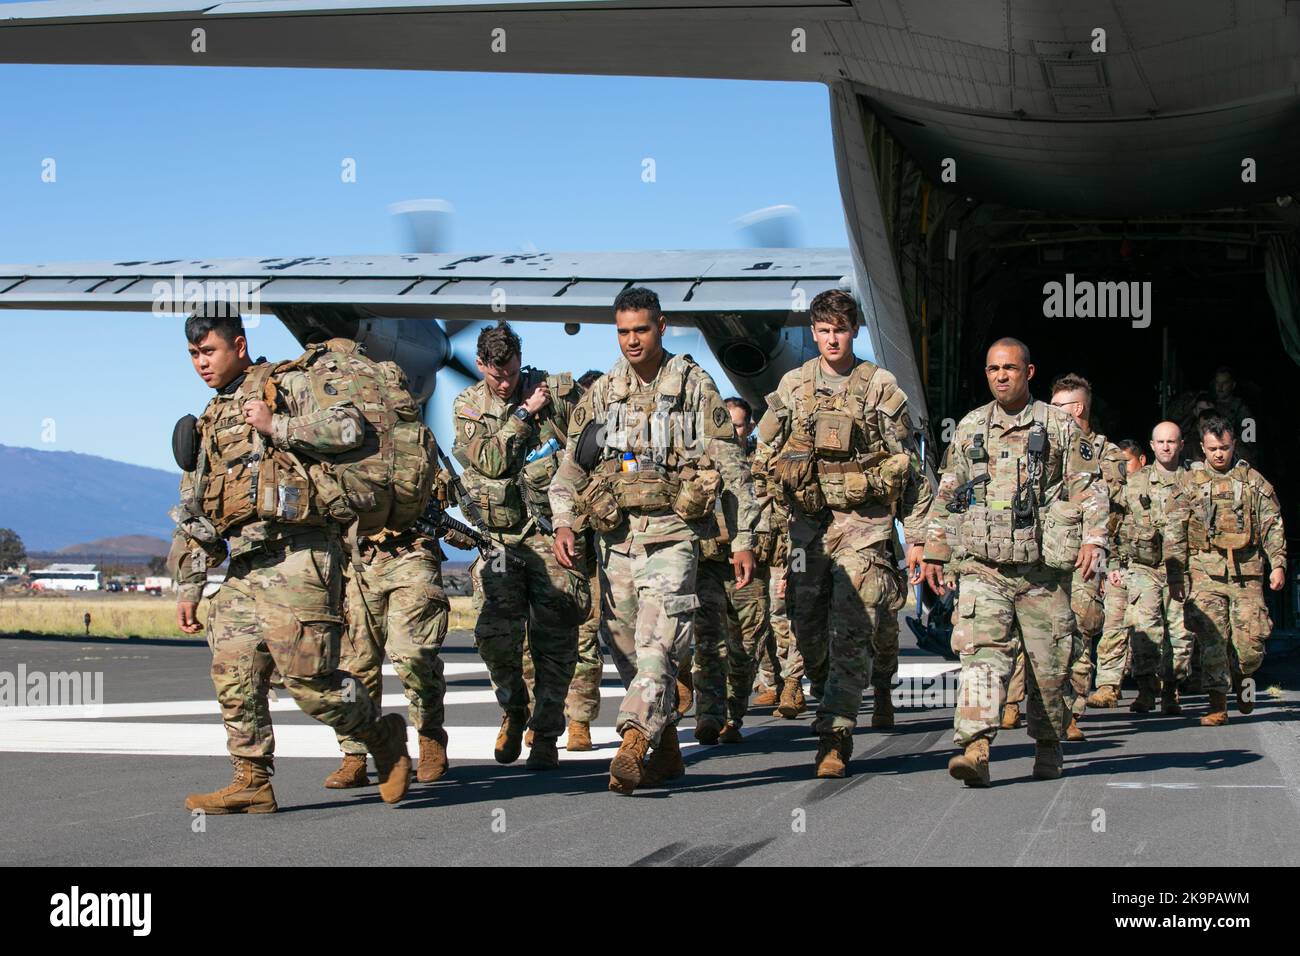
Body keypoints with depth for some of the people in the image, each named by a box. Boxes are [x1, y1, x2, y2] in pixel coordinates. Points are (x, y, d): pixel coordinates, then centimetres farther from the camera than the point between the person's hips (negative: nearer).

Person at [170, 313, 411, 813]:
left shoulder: (289, 386, 3)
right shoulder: (210, 424, 24)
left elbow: (349, 427, -12)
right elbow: (192, 515, 24)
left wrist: (276, 426, -11)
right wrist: (188, 585, 19)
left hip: (297, 559, -8)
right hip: (243, 568, 8)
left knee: (308, 679, -10)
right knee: (234, 677, 1)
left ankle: (383, 736, 11)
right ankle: (252, 783, 7)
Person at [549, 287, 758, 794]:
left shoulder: (694, 386, 2)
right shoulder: (602, 394, 13)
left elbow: (731, 465, 1)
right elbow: (571, 464, 12)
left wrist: (743, 538, -3)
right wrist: (563, 522, -4)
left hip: (671, 535, -5)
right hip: (614, 537, 5)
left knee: (656, 648, -17)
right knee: (626, 652, 8)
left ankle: (631, 748, -28)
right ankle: (667, 751, 19)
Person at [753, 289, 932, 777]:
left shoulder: (880, 387, 2)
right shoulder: (792, 387, 10)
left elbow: (909, 467, 3)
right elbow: (764, 457, 14)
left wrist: (917, 535, -1)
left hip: (863, 522, -3)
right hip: (806, 522, 4)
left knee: (851, 632, -10)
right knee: (807, 629, 5)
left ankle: (835, 733, -9)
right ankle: (833, 705, 27)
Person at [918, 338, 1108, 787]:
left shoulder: (1060, 425, 6)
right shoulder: (970, 428, 14)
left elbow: (1089, 488, 3)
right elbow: (947, 496, 19)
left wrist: (1093, 538, -12)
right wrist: (934, 553, 15)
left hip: (1044, 568, -1)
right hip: (983, 568, 1)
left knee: (1048, 662, 6)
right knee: (981, 653, -15)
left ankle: (1048, 746, 25)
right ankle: (975, 749, -26)